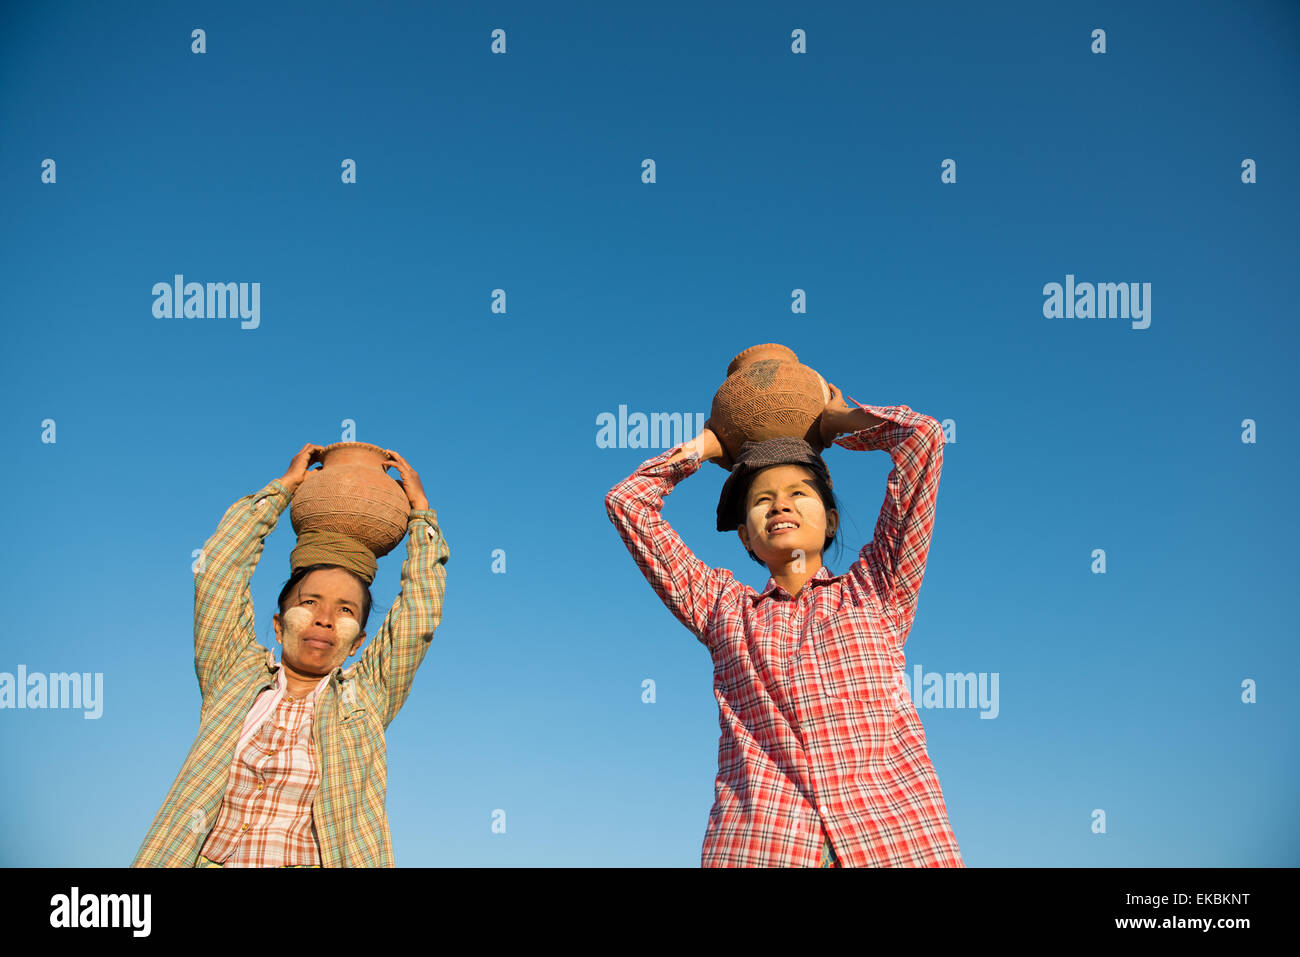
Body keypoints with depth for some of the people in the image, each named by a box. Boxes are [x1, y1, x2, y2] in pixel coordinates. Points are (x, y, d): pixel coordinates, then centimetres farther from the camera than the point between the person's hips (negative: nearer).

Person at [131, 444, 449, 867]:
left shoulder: (364, 698, 14)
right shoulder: (236, 675, 15)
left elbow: (421, 614, 13)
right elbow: (217, 570, 14)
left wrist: (420, 511, 21)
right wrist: (283, 486, 20)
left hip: (313, 861, -1)